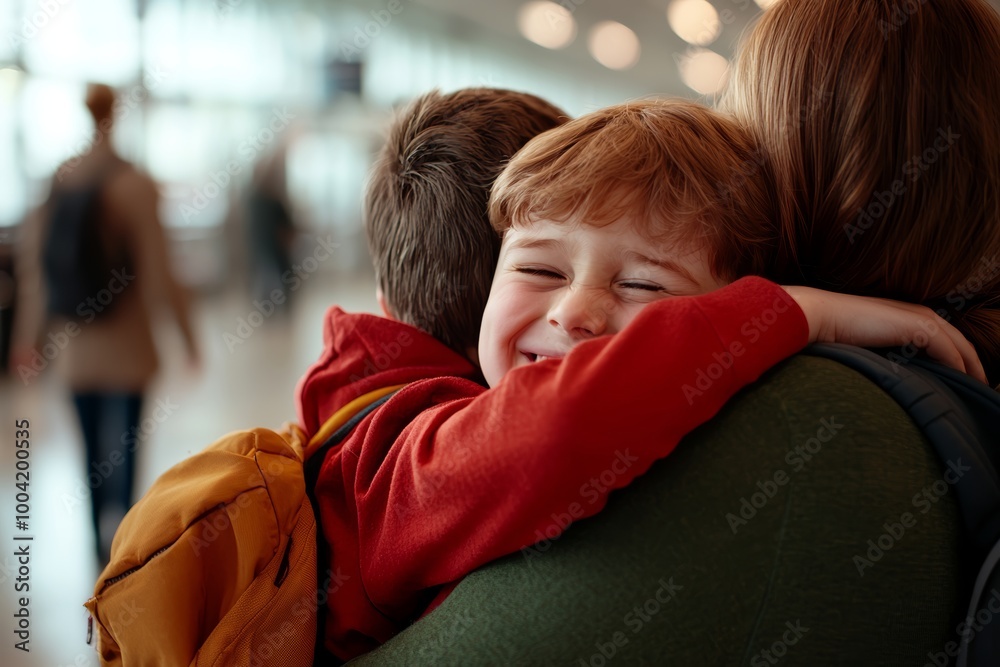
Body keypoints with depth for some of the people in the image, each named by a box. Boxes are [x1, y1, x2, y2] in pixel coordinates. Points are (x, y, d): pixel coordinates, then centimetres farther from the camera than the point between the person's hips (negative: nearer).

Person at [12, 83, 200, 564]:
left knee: (93, 450, 15)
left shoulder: (56, 181, 0)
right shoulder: (136, 185, -12)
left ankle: (106, 553, 27)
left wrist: (29, 337, 13)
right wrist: (188, 334, -3)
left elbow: (32, 264, 4)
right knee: (122, 451, 2)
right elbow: (158, 273, -13)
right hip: (126, 346, -4)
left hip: (74, 347, 4)